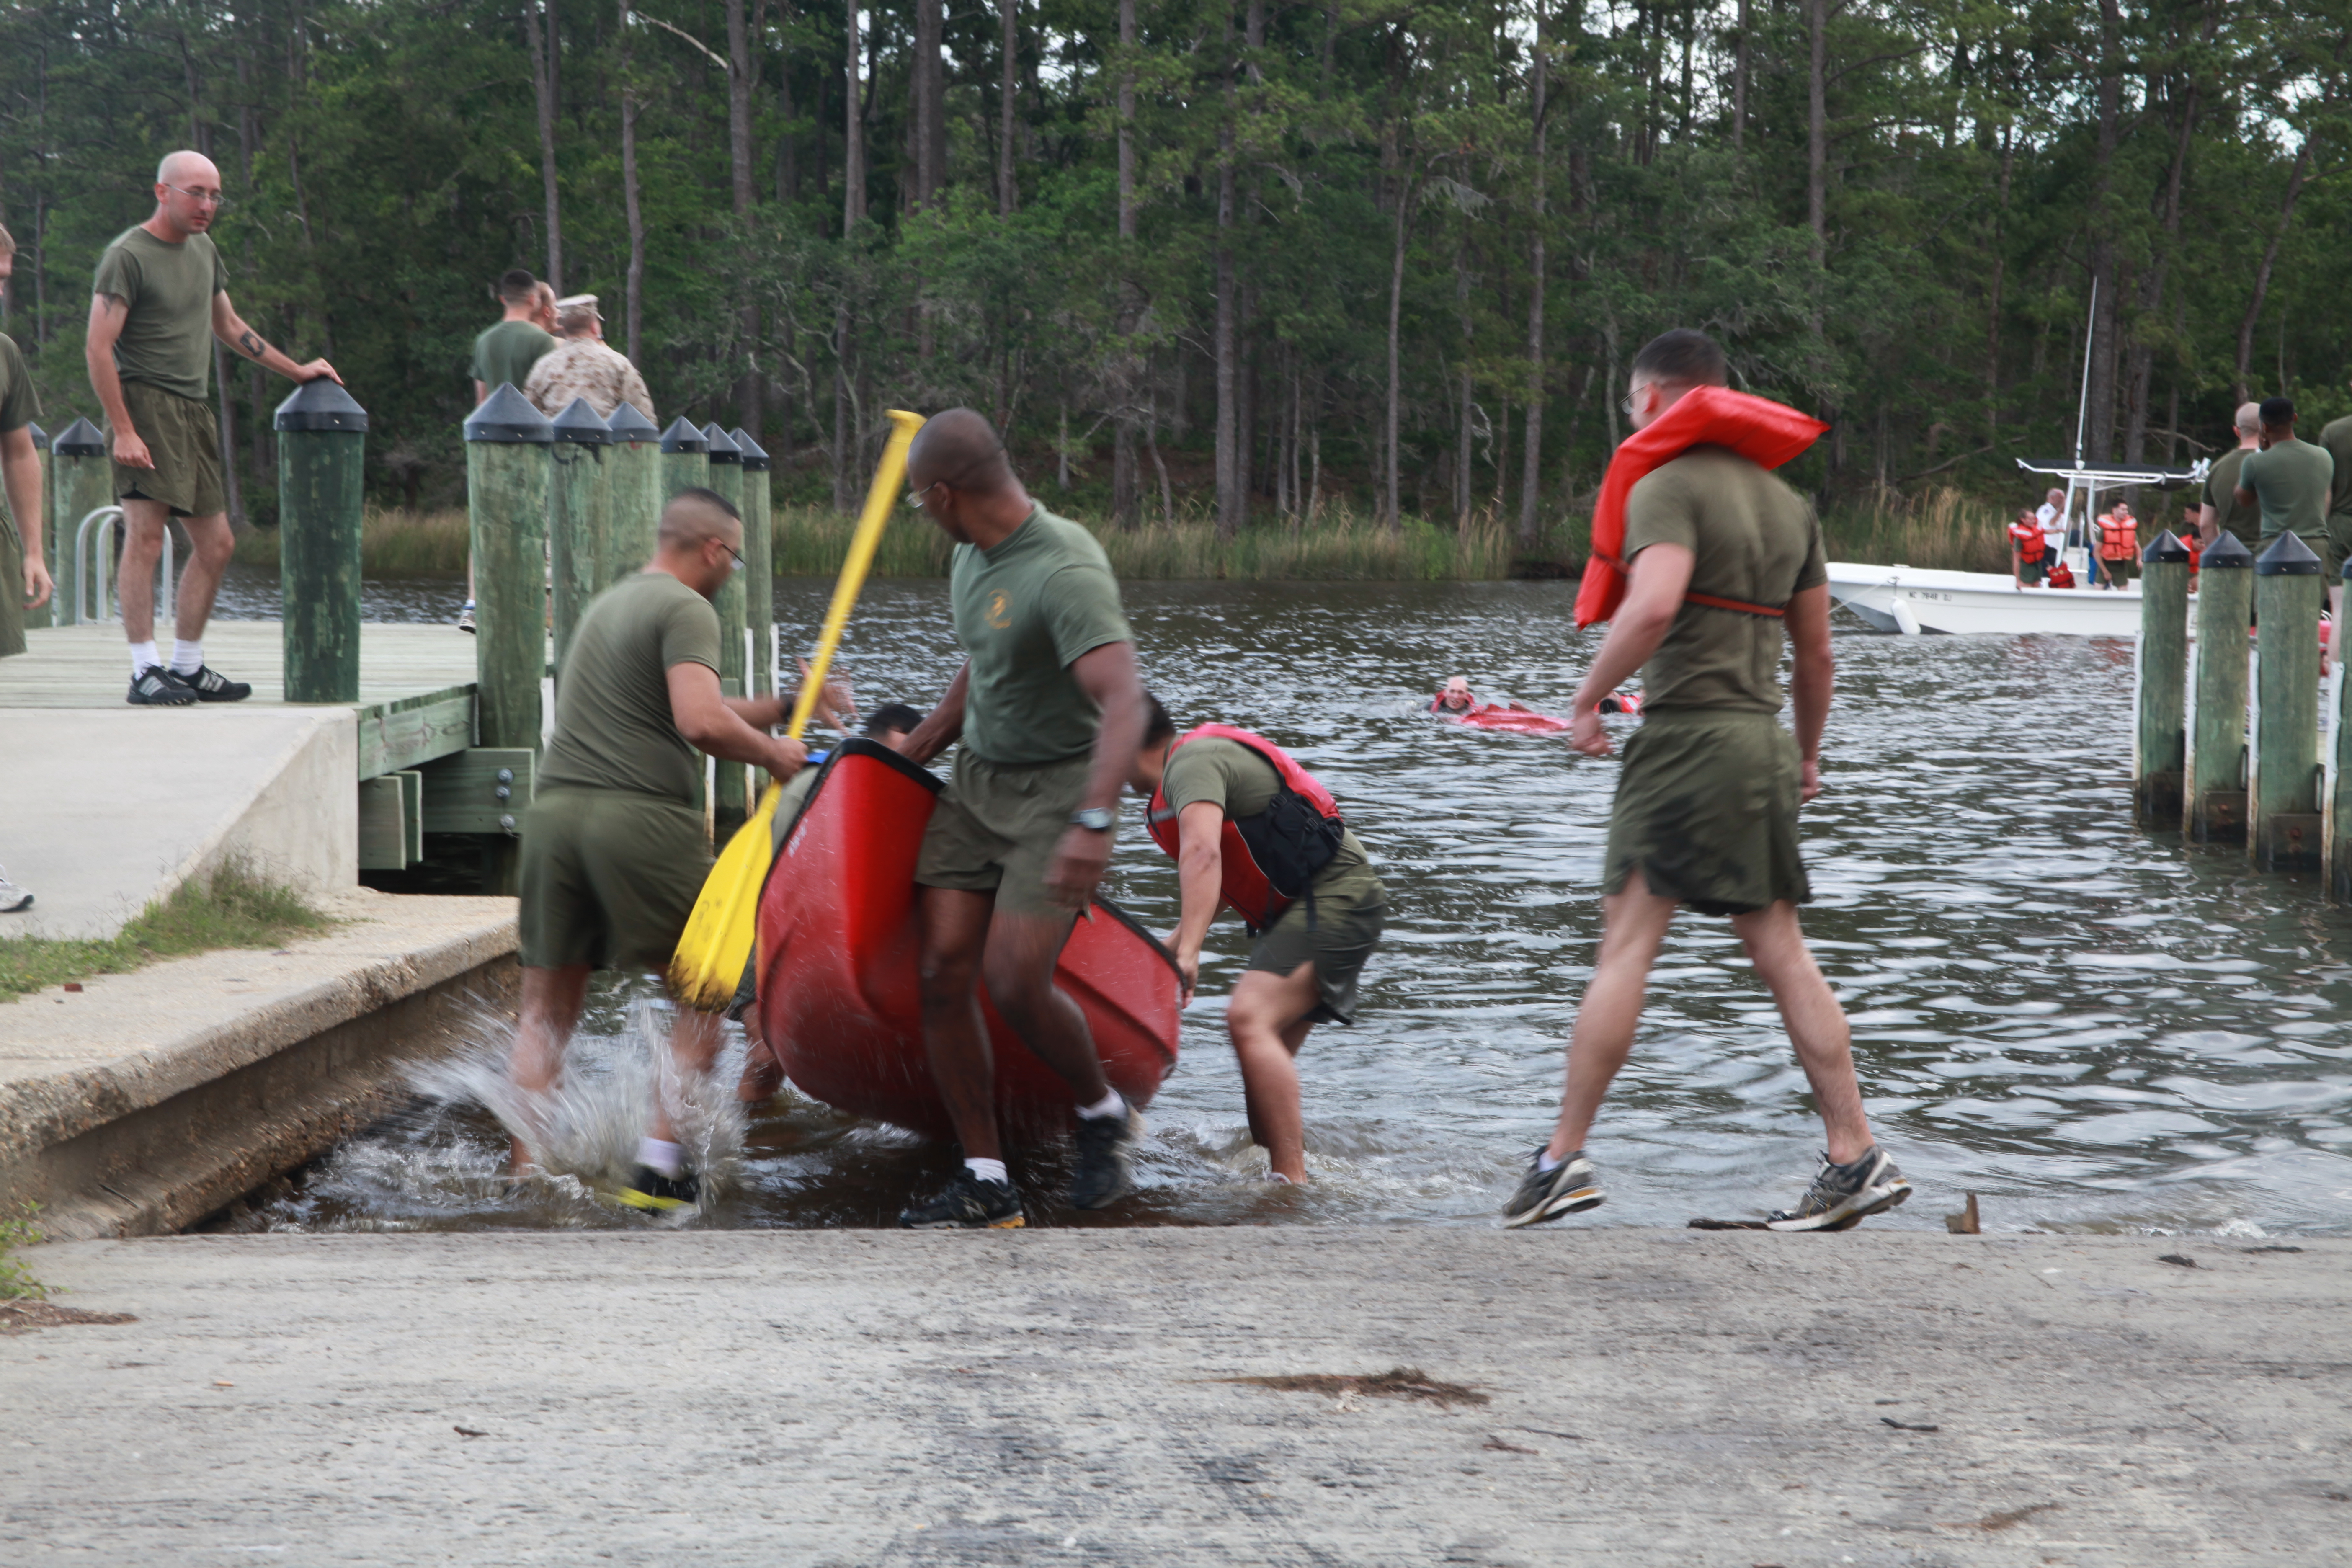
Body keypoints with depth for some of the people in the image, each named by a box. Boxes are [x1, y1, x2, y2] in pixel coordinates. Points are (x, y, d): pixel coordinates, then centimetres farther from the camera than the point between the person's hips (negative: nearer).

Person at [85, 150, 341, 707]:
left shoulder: (203, 249, 16)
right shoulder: (128, 255, -8)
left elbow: (228, 326, 30)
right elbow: (98, 348, -13)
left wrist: (295, 371, 30)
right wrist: (123, 430, -19)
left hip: (194, 411, 8)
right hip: (146, 405, -8)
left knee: (216, 544, 8)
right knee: (145, 534, -14)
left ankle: (188, 666, 18)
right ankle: (146, 671, -13)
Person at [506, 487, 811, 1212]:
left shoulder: (609, 603, 25)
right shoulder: (687, 610, -4)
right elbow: (701, 723, -18)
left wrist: (785, 707, 29)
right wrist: (772, 753, -2)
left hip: (555, 808, 8)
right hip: (642, 816, -7)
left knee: (547, 1009, 11)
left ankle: (525, 1168, 5)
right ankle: (658, 1168, -1)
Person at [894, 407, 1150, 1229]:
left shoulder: (1066, 571, -24)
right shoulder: (972, 559, 5)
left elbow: (1124, 702, -35)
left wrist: (1093, 823, -46)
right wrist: (912, 753, 28)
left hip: (1057, 790, -8)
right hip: (976, 782, 8)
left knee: (1014, 982, -16)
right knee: (942, 970, -3)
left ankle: (1104, 1114, 14)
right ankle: (986, 1184, 4)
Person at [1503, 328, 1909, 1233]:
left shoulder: (1668, 487, -7)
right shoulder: (1787, 502, 17)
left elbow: (1654, 606, -25)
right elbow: (1815, 651, 19)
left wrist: (1588, 698, -14)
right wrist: (1807, 753, 30)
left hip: (1689, 734, -7)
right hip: (1763, 738, 7)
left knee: (1627, 944, -7)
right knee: (1782, 953, 9)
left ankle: (1564, 1158, -7)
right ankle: (1856, 1159, 8)